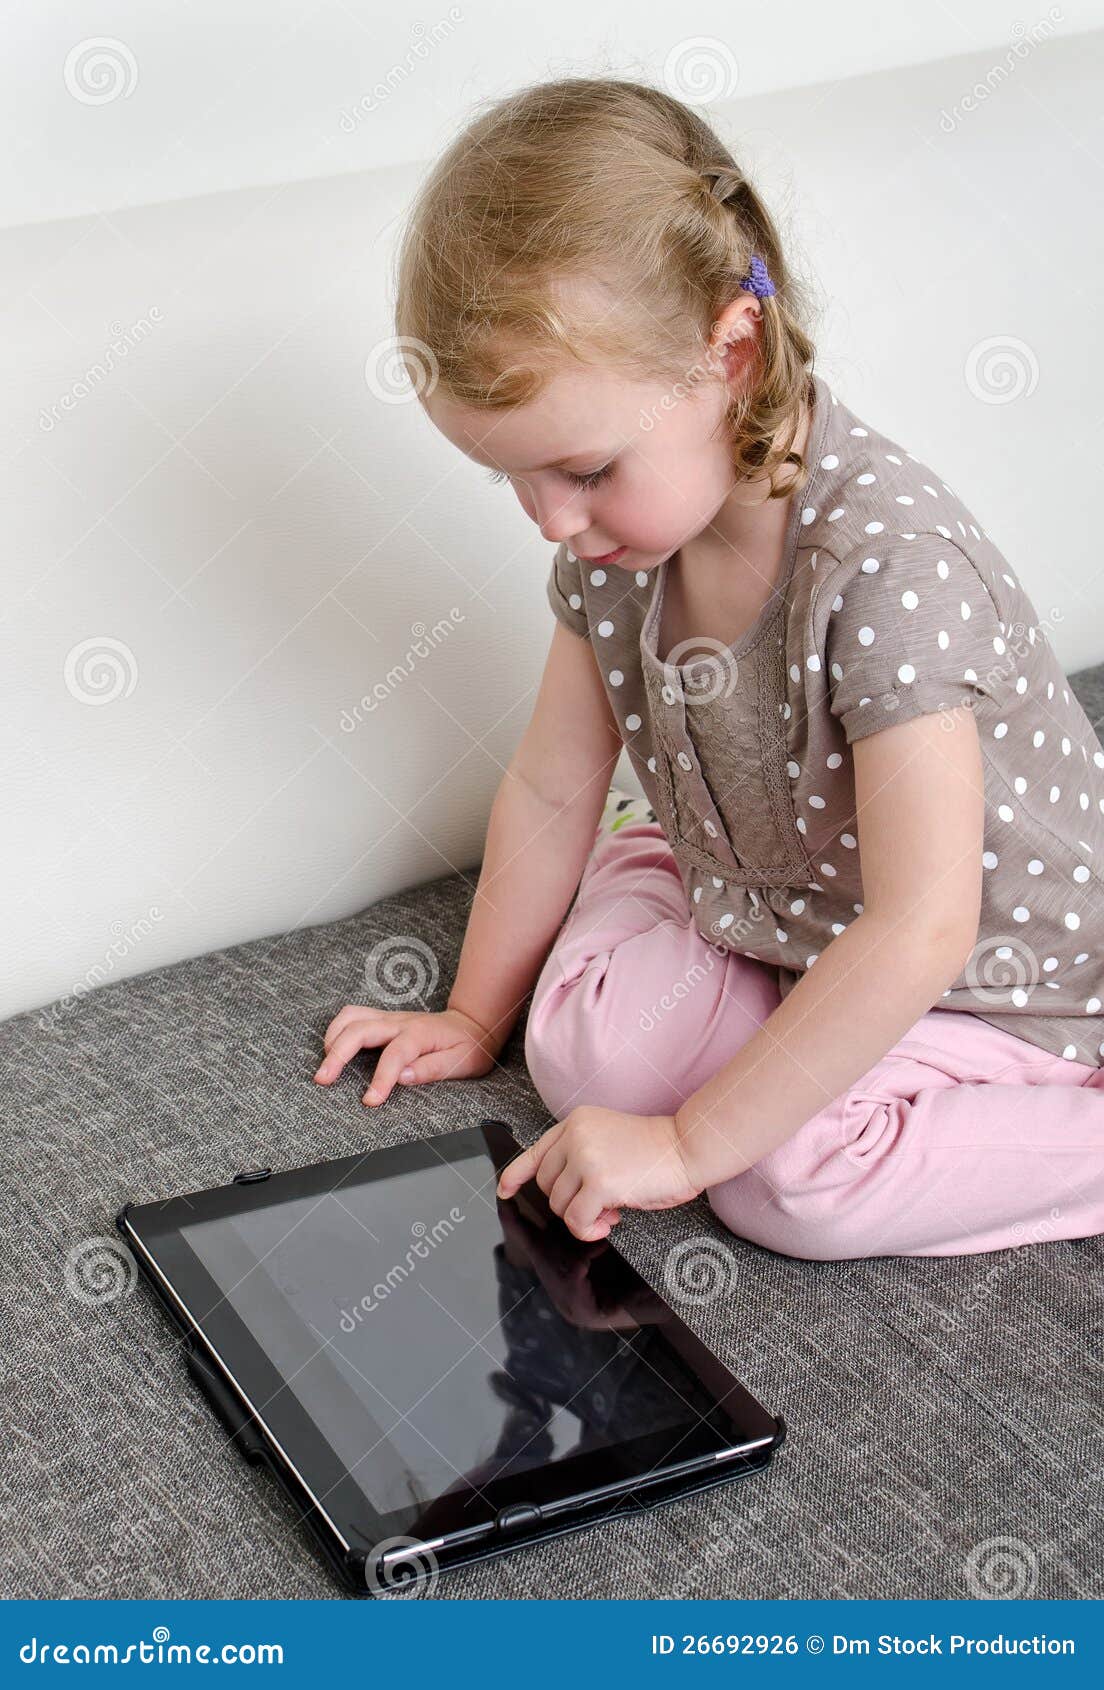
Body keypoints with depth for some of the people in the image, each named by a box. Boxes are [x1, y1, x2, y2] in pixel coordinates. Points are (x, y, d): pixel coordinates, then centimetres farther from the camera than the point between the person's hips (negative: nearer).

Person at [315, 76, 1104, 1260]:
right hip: (771, 913, 7)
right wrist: (474, 1014, 11)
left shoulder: (884, 560, -35)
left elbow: (920, 929, -36)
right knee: (584, 1049, -15)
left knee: (799, 1179, -27)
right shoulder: (613, 528, -12)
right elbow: (550, 788, 1)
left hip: (999, 970, -7)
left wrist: (690, 1142, -30)